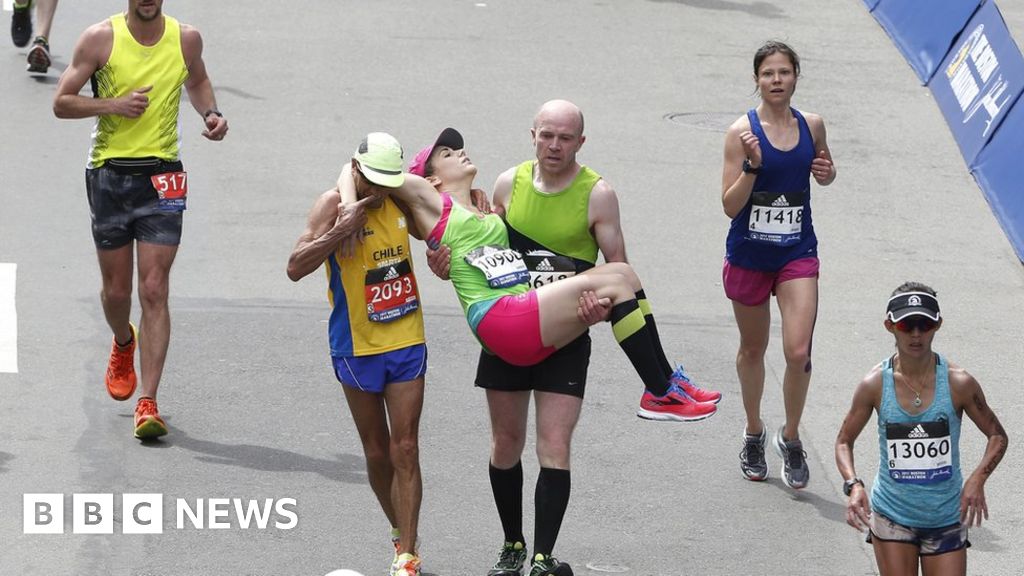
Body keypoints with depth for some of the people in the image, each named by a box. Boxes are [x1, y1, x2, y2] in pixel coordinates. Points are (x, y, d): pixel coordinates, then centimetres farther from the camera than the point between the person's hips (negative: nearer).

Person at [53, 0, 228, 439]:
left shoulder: (186, 39, 1)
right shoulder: (101, 38, -6)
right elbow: (62, 102, -3)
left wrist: (210, 113, 3)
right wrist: (113, 105, -18)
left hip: (162, 177, 0)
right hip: (110, 175, 0)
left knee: (154, 291, -9)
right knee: (116, 290, 11)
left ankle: (147, 403, -10)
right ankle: (123, 343, 47)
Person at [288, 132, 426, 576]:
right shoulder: (334, 204, -12)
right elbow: (296, 268, -20)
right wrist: (340, 230, -30)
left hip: (406, 342, 2)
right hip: (357, 347, -2)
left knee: (405, 450, -4)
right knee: (376, 451, 9)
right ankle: (399, 533, 29)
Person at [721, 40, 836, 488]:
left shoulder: (811, 126, 0)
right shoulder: (742, 132, -11)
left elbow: (825, 171, 20)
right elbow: (730, 205, -13)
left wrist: (826, 173, -4)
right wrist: (753, 165, -28)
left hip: (797, 254, 1)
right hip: (749, 254, -1)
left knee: (798, 352, -12)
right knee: (752, 349, 16)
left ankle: (790, 437, 8)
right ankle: (754, 433, 36)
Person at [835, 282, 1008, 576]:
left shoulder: (958, 383, -11)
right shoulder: (875, 384, -10)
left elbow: (997, 436, 1)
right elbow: (844, 440, 3)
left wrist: (978, 478, -18)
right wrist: (853, 484, -16)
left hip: (947, 517, 0)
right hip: (892, 516, 0)